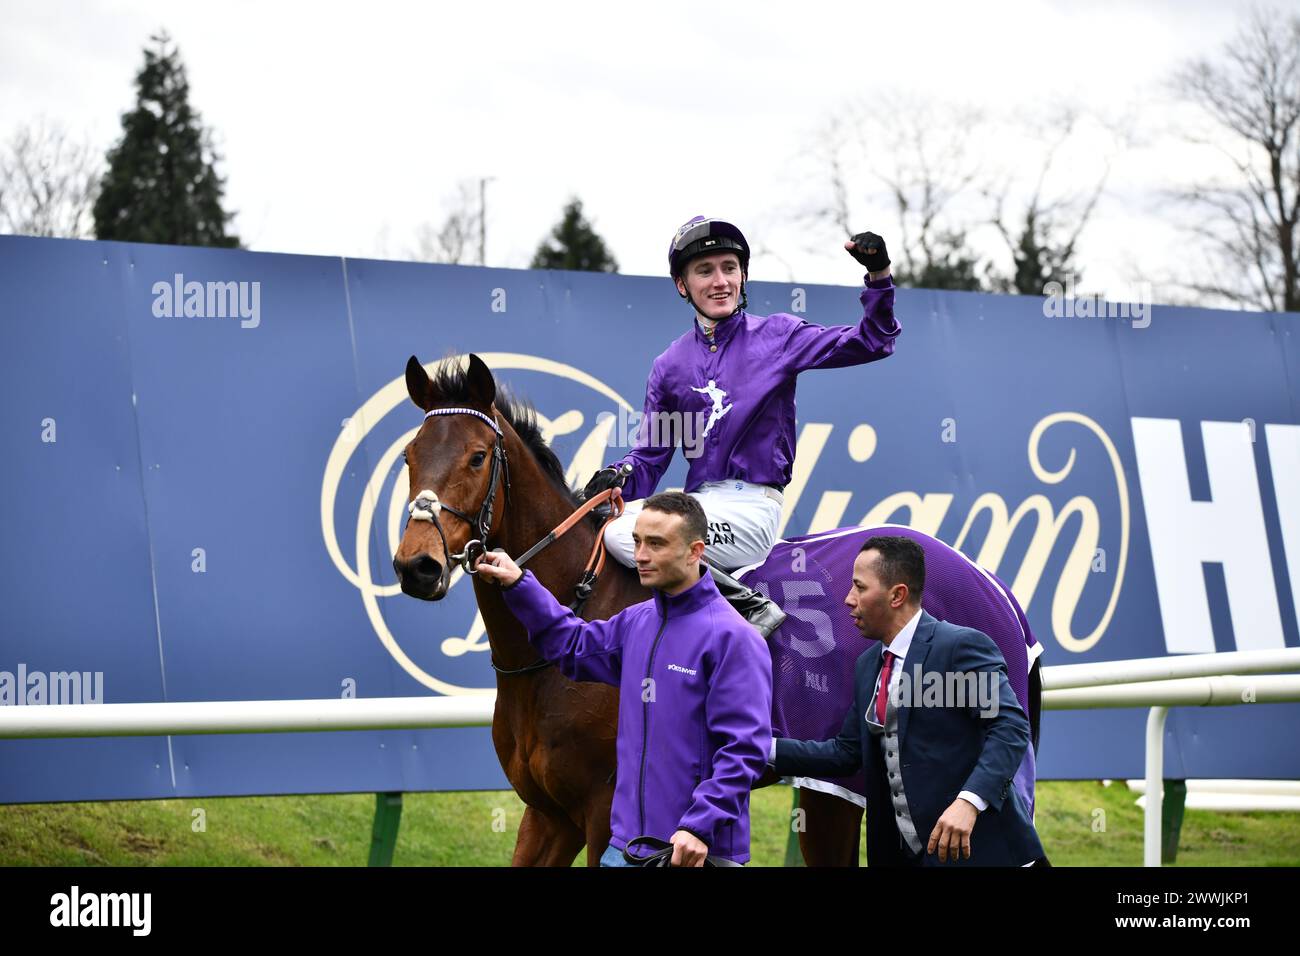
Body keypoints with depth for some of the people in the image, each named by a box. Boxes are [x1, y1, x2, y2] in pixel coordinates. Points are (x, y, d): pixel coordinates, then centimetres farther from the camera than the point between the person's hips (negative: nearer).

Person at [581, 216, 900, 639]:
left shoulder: (776, 335, 4)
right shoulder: (670, 366, 14)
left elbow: (869, 342, -1)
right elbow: (651, 453, 14)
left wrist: (878, 276, -15)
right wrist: (621, 475, -9)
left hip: (753, 506, -5)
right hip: (699, 501, 6)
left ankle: (752, 607, -14)